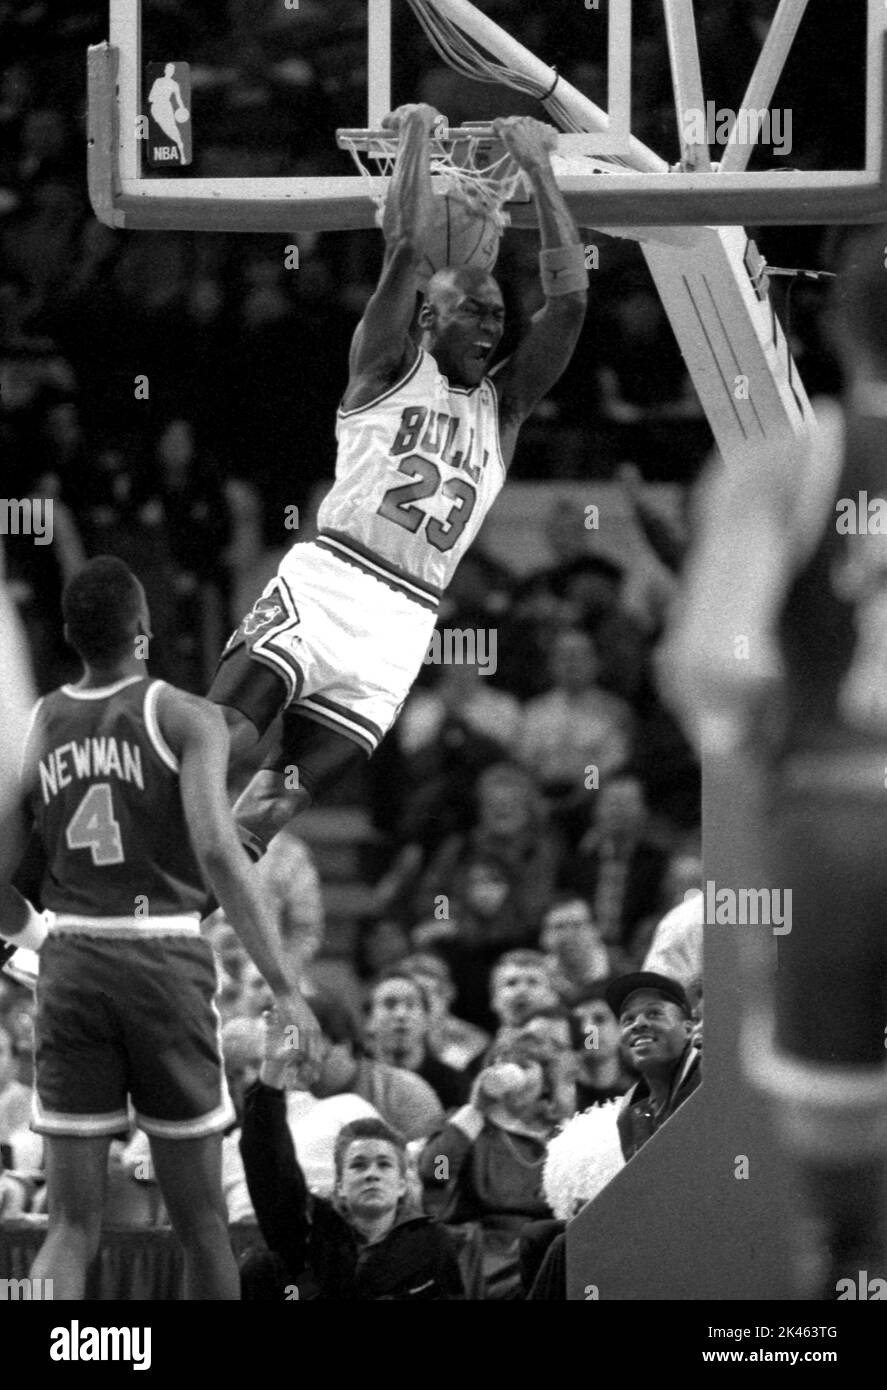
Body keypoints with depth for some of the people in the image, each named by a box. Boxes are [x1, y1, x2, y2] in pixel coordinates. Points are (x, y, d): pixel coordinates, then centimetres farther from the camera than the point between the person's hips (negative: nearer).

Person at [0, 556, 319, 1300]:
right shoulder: (185, 719, -5)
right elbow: (218, 851, -17)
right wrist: (284, 986, -16)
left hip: (72, 967, 3)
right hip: (164, 959, -3)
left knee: (72, 1226, 4)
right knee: (201, 1218, 10)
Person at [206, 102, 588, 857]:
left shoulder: (503, 405, 18)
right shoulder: (390, 369, 8)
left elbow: (570, 297, 9)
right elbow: (406, 247, -5)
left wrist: (537, 167, 11)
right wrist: (416, 136, 4)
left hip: (402, 623, 4)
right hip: (327, 583, -4)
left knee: (281, 800, -5)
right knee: (219, 739, -22)